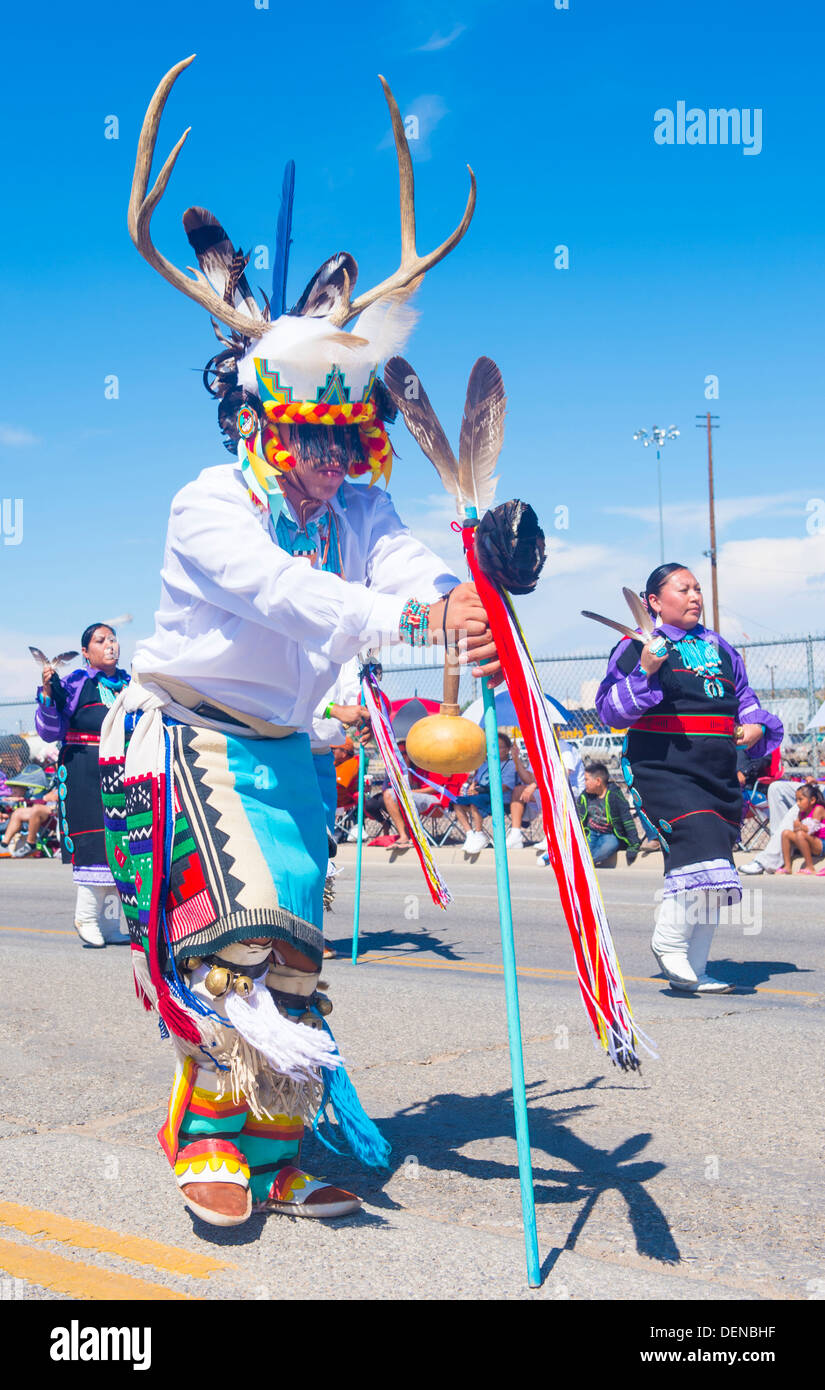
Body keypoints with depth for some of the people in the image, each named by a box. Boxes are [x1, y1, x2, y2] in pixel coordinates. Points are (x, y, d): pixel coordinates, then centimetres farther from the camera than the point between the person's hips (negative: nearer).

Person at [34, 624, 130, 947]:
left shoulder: (131, 685, 16)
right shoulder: (76, 684, 1)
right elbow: (51, 731, -5)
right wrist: (48, 693, -17)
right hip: (85, 772, -5)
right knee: (93, 844, -11)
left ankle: (110, 924, 8)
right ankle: (86, 918, 3)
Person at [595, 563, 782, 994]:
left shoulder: (720, 648, 18)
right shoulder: (636, 646, -1)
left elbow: (745, 699, 29)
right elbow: (611, 712, -8)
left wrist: (757, 727, 8)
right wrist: (644, 672, -22)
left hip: (719, 776, 7)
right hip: (663, 769, -7)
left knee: (707, 878, 9)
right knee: (700, 846, -26)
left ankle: (692, 972, 20)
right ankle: (669, 941, -5)